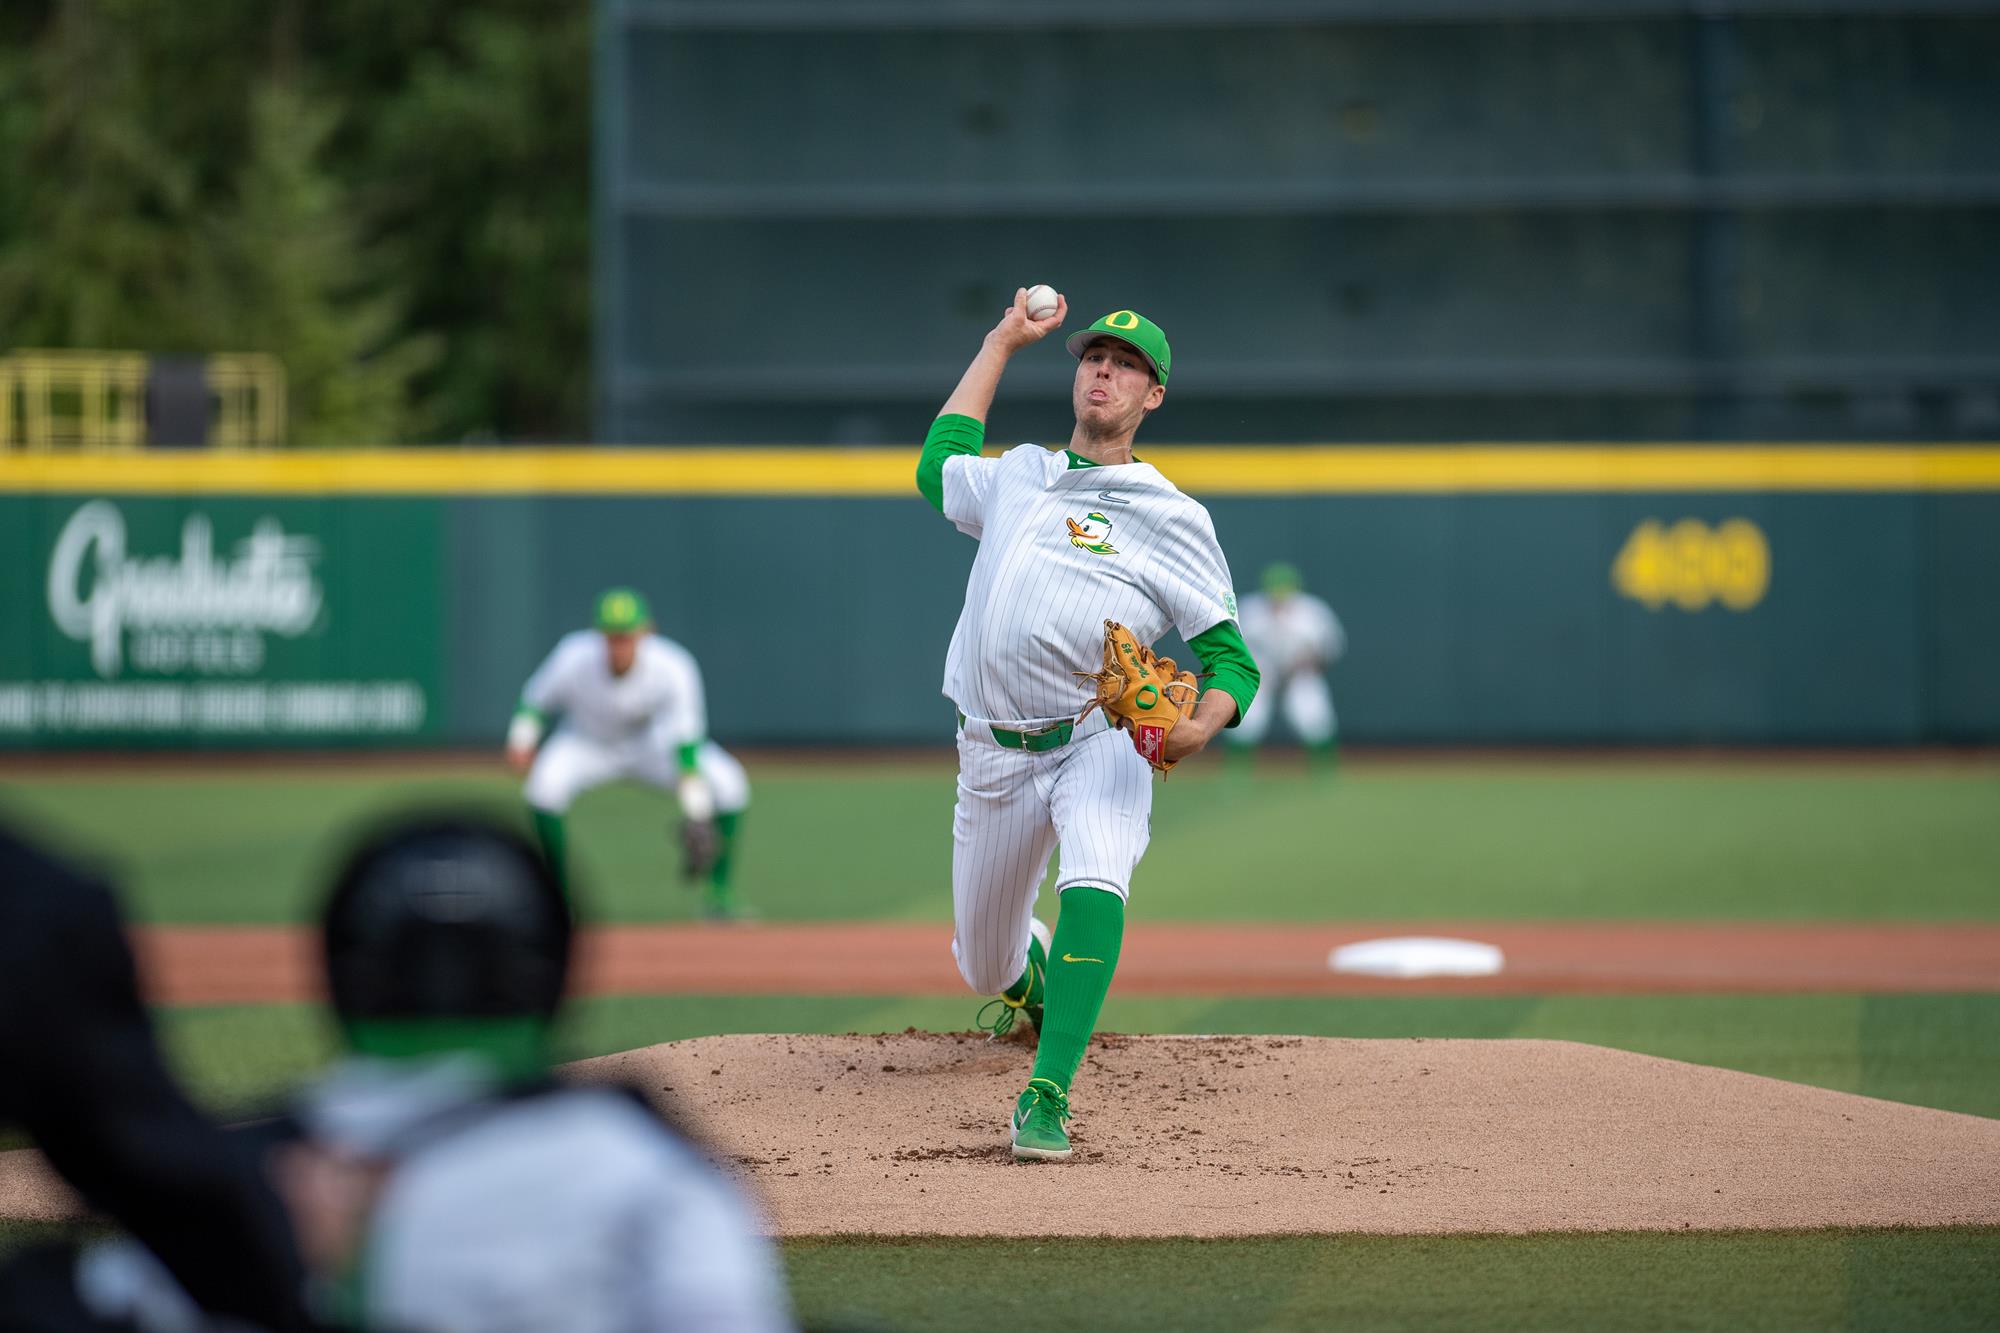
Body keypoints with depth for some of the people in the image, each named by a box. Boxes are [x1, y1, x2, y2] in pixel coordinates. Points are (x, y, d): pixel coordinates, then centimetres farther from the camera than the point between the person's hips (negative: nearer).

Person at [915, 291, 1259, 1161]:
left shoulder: (1174, 520, 2)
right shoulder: (1015, 478, 15)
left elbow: (1230, 656, -2)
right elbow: (938, 461, 36)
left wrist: (1202, 724, -24)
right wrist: (1002, 343, 35)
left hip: (1103, 739, -4)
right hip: (995, 755, 4)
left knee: (1095, 887, -35)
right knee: (984, 969, 13)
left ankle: (1048, 1096, -39)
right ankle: (1030, 972, 52)